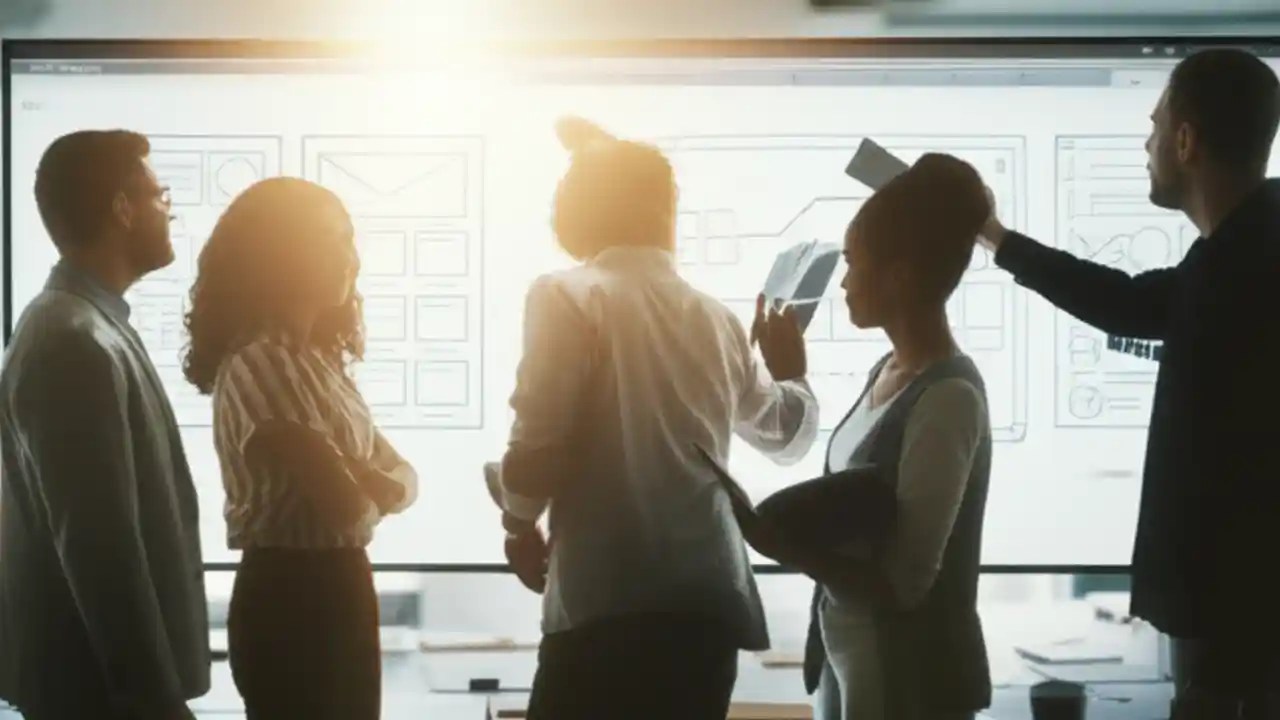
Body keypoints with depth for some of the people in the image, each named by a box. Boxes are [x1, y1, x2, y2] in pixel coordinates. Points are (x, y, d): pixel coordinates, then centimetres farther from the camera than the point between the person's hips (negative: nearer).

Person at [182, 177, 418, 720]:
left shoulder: (317, 357, 14)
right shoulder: (259, 362, -17)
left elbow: (399, 471, 14)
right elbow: (342, 497, -24)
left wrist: (382, 486, -10)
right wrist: (379, 487, -1)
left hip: (333, 588, 9)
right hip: (291, 597, -9)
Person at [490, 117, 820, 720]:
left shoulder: (567, 297, -1)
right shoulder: (715, 318, 16)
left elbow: (538, 445, -9)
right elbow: (788, 432, 33)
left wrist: (520, 524, 12)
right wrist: (792, 371, 54)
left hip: (608, 603, -5)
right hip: (708, 603, 6)